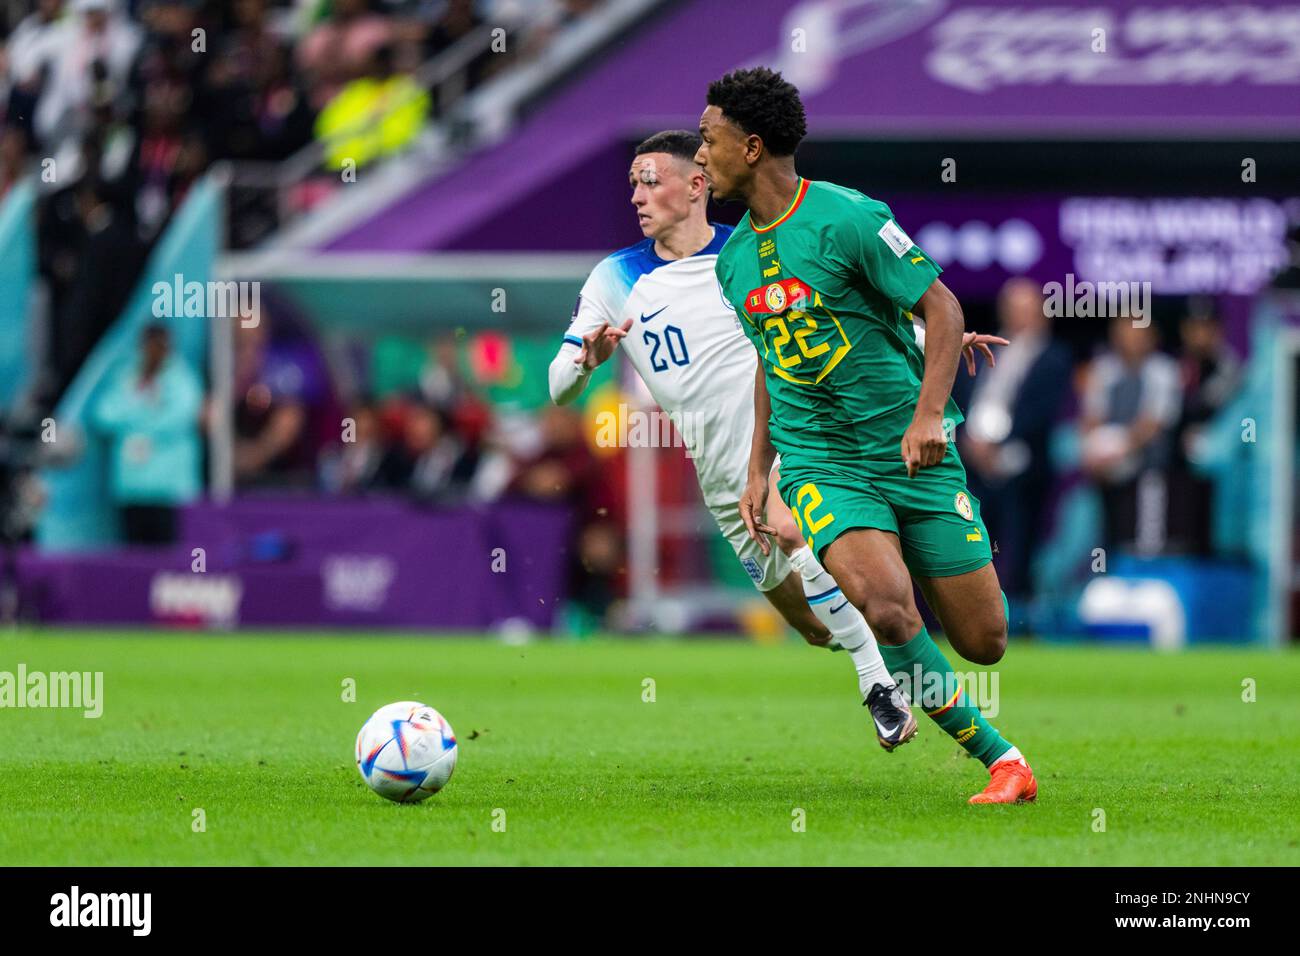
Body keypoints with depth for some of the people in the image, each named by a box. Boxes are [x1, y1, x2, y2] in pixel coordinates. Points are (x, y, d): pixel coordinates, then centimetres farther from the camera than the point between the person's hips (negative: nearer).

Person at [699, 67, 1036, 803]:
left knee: (983, 643, 0)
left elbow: (943, 307, -9)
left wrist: (928, 413, -22)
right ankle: (1000, 757, -12)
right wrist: (759, 469, 17)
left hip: (912, 457, -3)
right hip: (820, 463, 3)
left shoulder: (848, 218, -11)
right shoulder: (735, 259, 8)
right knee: (888, 612, -26)